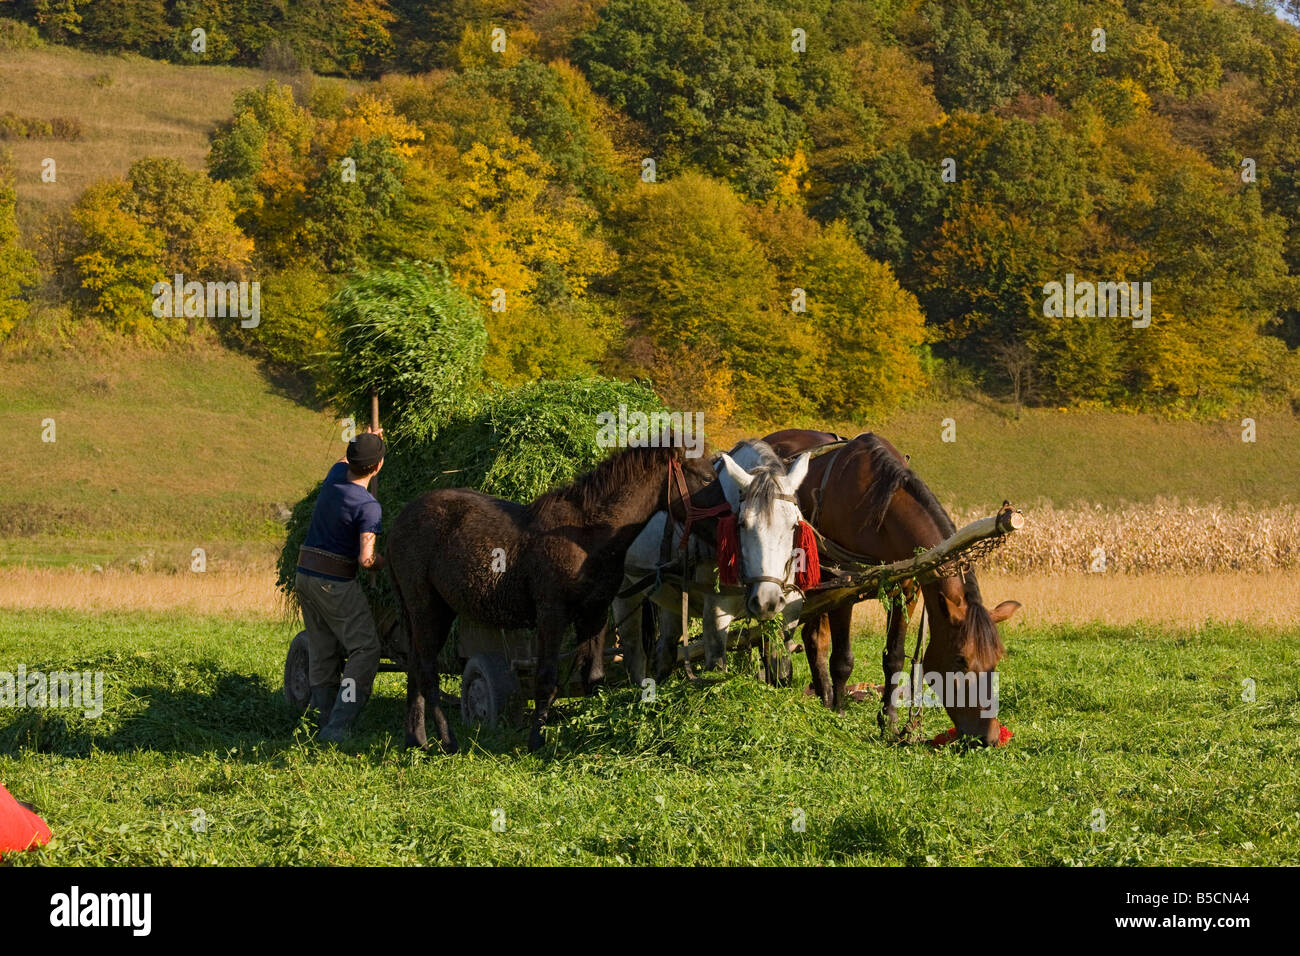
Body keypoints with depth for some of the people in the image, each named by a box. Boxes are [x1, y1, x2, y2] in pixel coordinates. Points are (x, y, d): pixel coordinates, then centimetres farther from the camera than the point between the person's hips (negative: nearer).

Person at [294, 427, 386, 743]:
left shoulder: (336, 475, 3)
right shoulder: (368, 507, -19)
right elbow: (365, 557, -25)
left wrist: (362, 444, 20)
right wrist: (385, 562, -7)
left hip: (305, 575, 8)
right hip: (336, 583, -8)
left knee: (322, 652, 13)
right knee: (365, 649, -6)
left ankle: (327, 725, 14)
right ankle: (338, 727, -16)